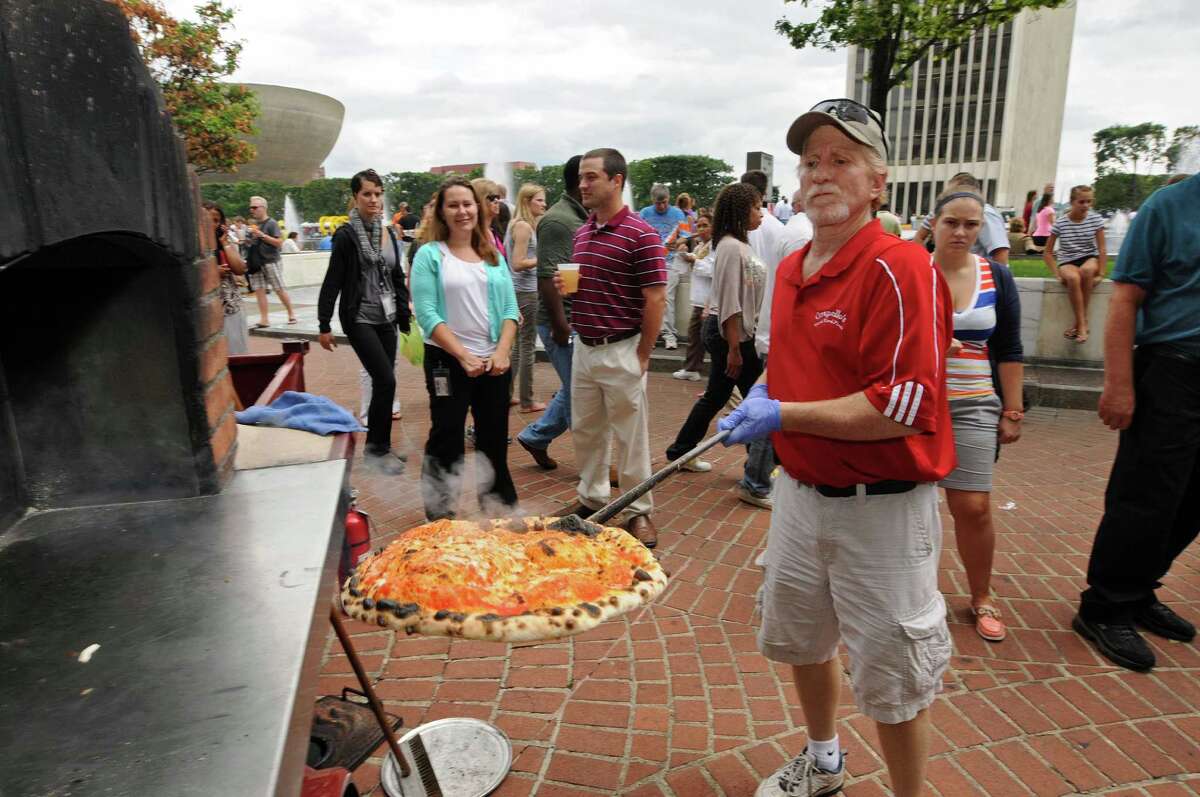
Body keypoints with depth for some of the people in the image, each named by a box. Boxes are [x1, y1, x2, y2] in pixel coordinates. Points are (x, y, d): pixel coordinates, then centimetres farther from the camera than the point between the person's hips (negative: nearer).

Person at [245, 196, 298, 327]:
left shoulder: (271, 223, -6)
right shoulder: (253, 224, 15)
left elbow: (279, 242, -15)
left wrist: (262, 235, -19)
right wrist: (247, 241, 6)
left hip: (270, 262, -6)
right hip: (256, 263, 7)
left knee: (279, 289, -1)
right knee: (259, 290, 1)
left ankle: (291, 314, 13)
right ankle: (264, 319, 2)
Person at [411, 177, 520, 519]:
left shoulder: (493, 255, 10)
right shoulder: (430, 255, -3)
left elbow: (510, 309, 6)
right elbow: (427, 314, -10)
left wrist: (502, 351, -10)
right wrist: (464, 356, -17)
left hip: (494, 362, 4)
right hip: (448, 361, -4)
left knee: (495, 438, 13)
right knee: (447, 439, 4)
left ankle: (499, 507, 29)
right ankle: (441, 514, 18)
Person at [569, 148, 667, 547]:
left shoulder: (641, 235, -13)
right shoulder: (581, 232, 11)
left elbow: (655, 299, -13)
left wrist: (642, 355, -12)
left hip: (621, 350, -7)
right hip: (583, 347, 7)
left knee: (630, 436, 4)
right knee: (585, 431, 15)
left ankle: (639, 511, 18)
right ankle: (592, 498, 32)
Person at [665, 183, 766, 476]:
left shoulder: (740, 245, 14)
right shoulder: (731, 247, -17)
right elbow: (729, 303, -22)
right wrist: (734, 349, -22)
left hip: (737, 331, 10)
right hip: (728, 333, -10)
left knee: (716, 395, 16)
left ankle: (682, 451, 26)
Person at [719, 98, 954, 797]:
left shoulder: (900, 269, -18)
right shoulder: (791, 270, 7)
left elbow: (903, 408, -25)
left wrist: (785, 417, -23)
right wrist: (766, 390, 2)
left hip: (880, 506, -8)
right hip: (800, 491, 8)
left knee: (892, 679, 8)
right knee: (798, 637, 24)